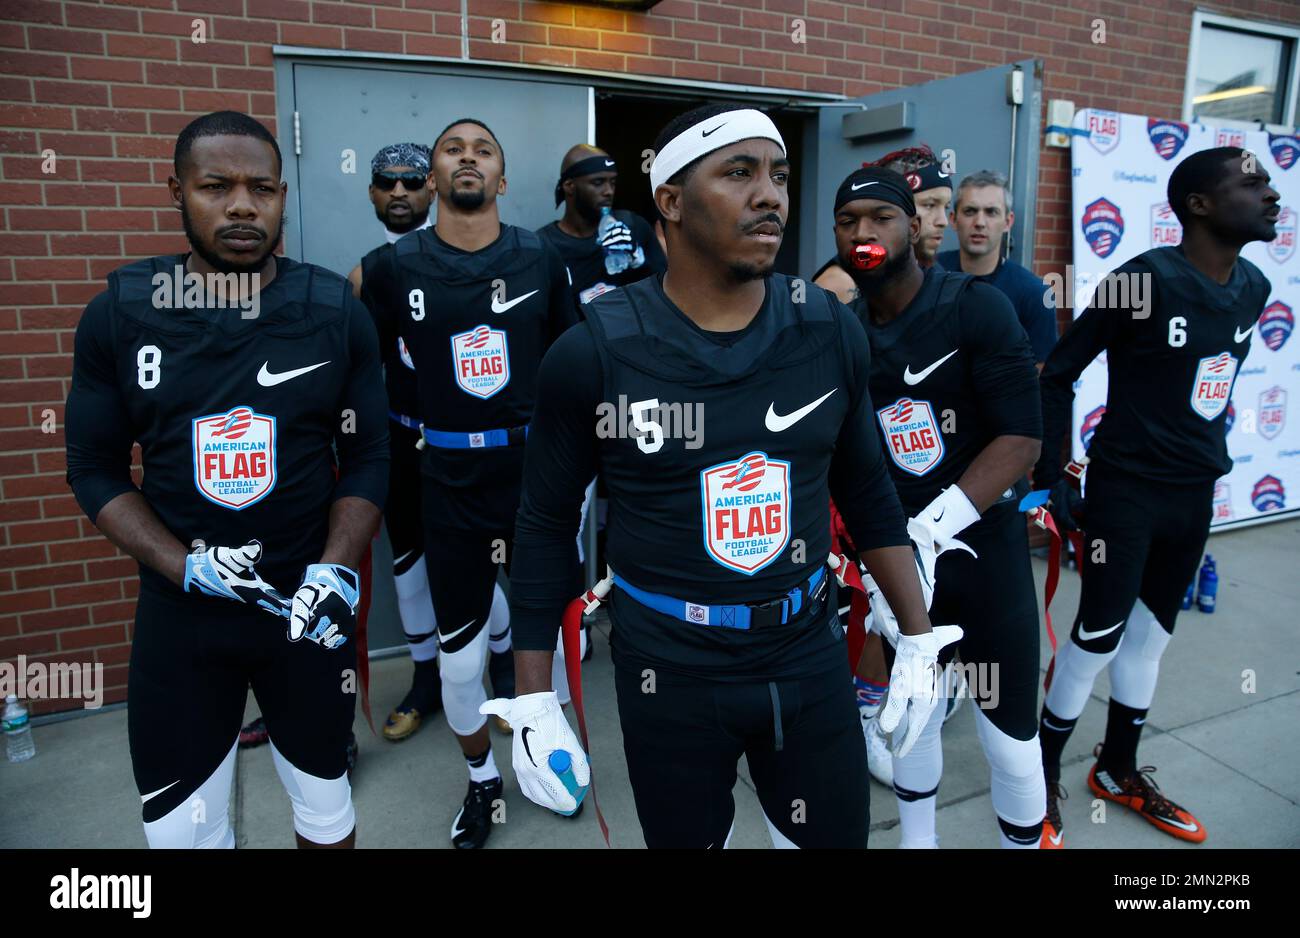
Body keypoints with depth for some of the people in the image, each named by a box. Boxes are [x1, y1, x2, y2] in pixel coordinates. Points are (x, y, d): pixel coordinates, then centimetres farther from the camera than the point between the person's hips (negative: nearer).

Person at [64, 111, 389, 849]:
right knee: (181, 830, 15)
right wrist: (183, 565, -14)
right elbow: (95, 467, 0)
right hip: (179, 612, 1)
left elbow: (368, 457, -2)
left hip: (308, 605, 0)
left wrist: (335, 571, -16)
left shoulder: (337, 313, -5)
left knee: (326, 809, 17)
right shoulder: (119, 314, -5)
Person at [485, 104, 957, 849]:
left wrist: (919, 635, 8)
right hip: (668, 675, -2)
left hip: (810, 656, 3)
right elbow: (547, 522, -5)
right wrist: (534, 699, -4)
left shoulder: (831, 333, -5)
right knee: (689, 840, 16)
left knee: (837, 838, 17)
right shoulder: (596, 352, -13)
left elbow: (868, 489, 7)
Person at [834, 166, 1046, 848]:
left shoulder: (976, 308, -11)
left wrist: (934, 525, -27)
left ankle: (1025, 839, 34)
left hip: (985, 545, -3)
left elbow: (1022, 438, -18)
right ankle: (916, 839, 42)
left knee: (1010, 739, 7)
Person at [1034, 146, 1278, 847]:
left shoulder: (1252, 288, 6)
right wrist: (1050, 477, -14)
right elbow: (1058, 372, -14)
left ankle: (1118, 771, 34)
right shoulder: (1145, 280, -17)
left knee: (1150, 634, 17)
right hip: (1126, 490, -7)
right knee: (1098, 638, 0)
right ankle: (1043, 775, 20)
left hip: (1195, 494, 7)